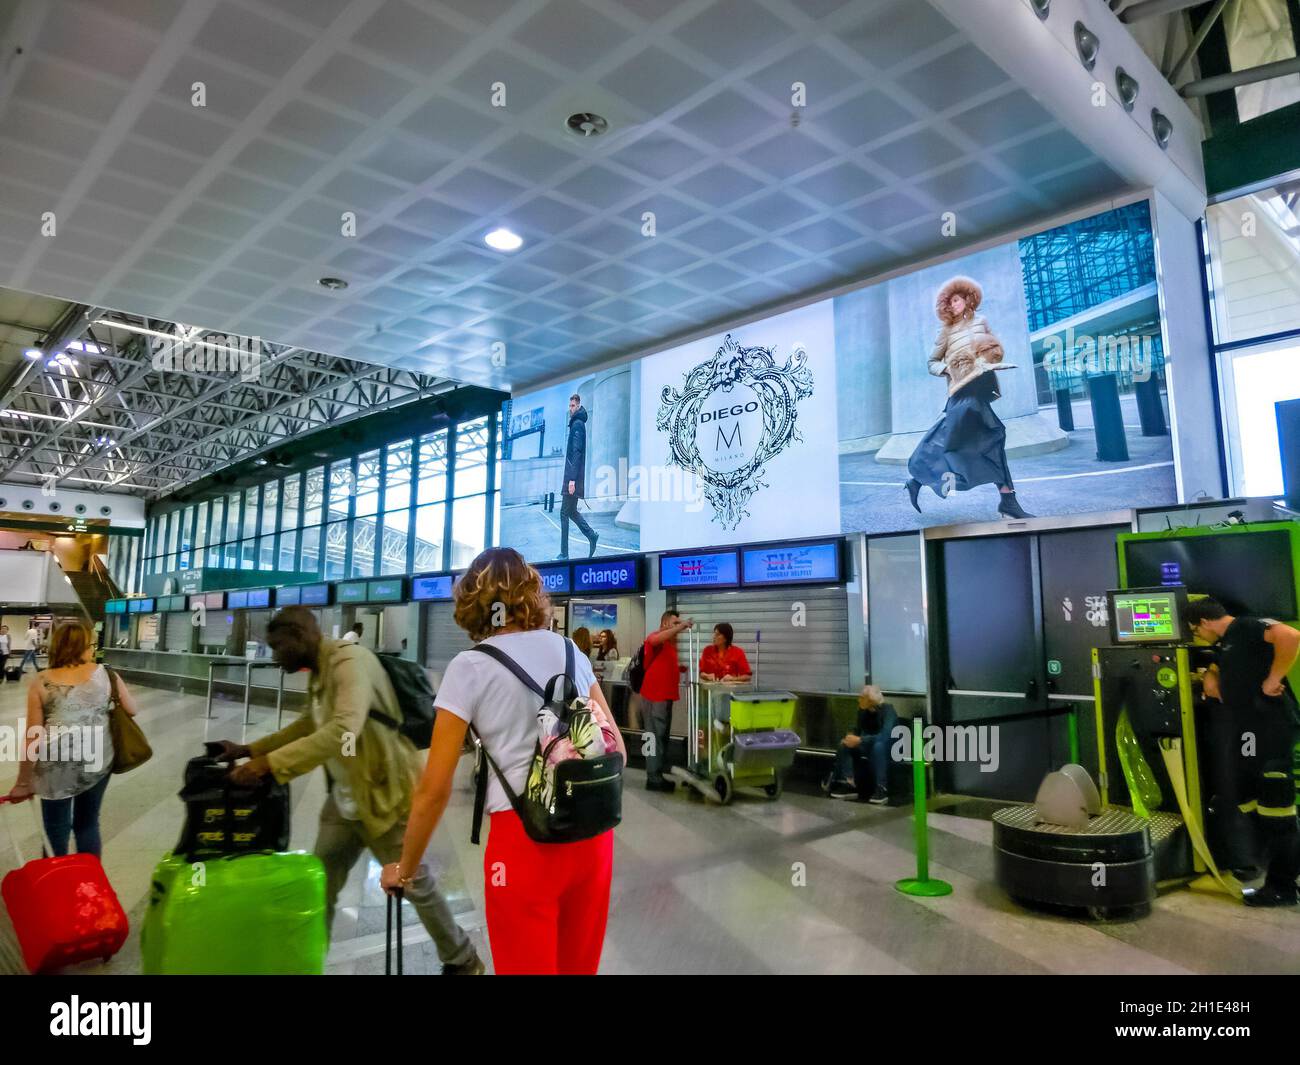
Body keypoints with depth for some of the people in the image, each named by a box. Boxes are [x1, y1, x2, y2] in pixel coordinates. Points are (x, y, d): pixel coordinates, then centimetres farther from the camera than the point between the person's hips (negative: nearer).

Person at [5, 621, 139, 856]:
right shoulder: (106, 674, -1)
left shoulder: (41, 681, -4)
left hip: (56, 765, -2)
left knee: (57, 830, 14)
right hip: (97, 760, 2)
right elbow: (132, 710, 9)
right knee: (88, 823, 18)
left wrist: (23, 782, 6)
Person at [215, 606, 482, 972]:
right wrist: (249, 750, 14)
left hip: (386, 794, -8)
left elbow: (344, 732, -37)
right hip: (345, 798, 8)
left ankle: (463, 961, 28)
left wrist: (268, 763, -36)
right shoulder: (319, 672, 6)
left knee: (416, 887, 7)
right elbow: (309, 726, 22)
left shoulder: (351, 661, -23)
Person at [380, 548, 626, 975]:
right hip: (594, 831, 5)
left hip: (524, 839, -4)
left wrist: (404, 869, 11)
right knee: (579, 965, 23)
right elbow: (617, 752, 13)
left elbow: (435, 788, -3)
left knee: (527, 966, 16)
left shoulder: (469, 666, -2)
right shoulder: (571, 651, 10)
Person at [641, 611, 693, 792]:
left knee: (662, 736, 13)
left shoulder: (669, 643, 19)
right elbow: (654, 639, -34)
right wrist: (680, 626, -36)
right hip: (654, 696, -10)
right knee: (655, 736, -7)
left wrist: (678, 667, 12)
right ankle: (653, 779, -4)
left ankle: (657, 776, 21)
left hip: (665, 695, 10)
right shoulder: (656, 637, -9)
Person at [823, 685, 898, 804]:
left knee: (878, 746, -39)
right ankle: (849, 785, -15)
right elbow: (859, 731, 8)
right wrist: (851, 737, -15)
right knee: (845, 744, -14)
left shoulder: (887, 710, -23)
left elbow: (885, 736, -36)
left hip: (890, 749, -6)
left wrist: (860, 740, -38)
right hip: (870, 747, 6)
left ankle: (881, 789, -31)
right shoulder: (863, 711, -4)